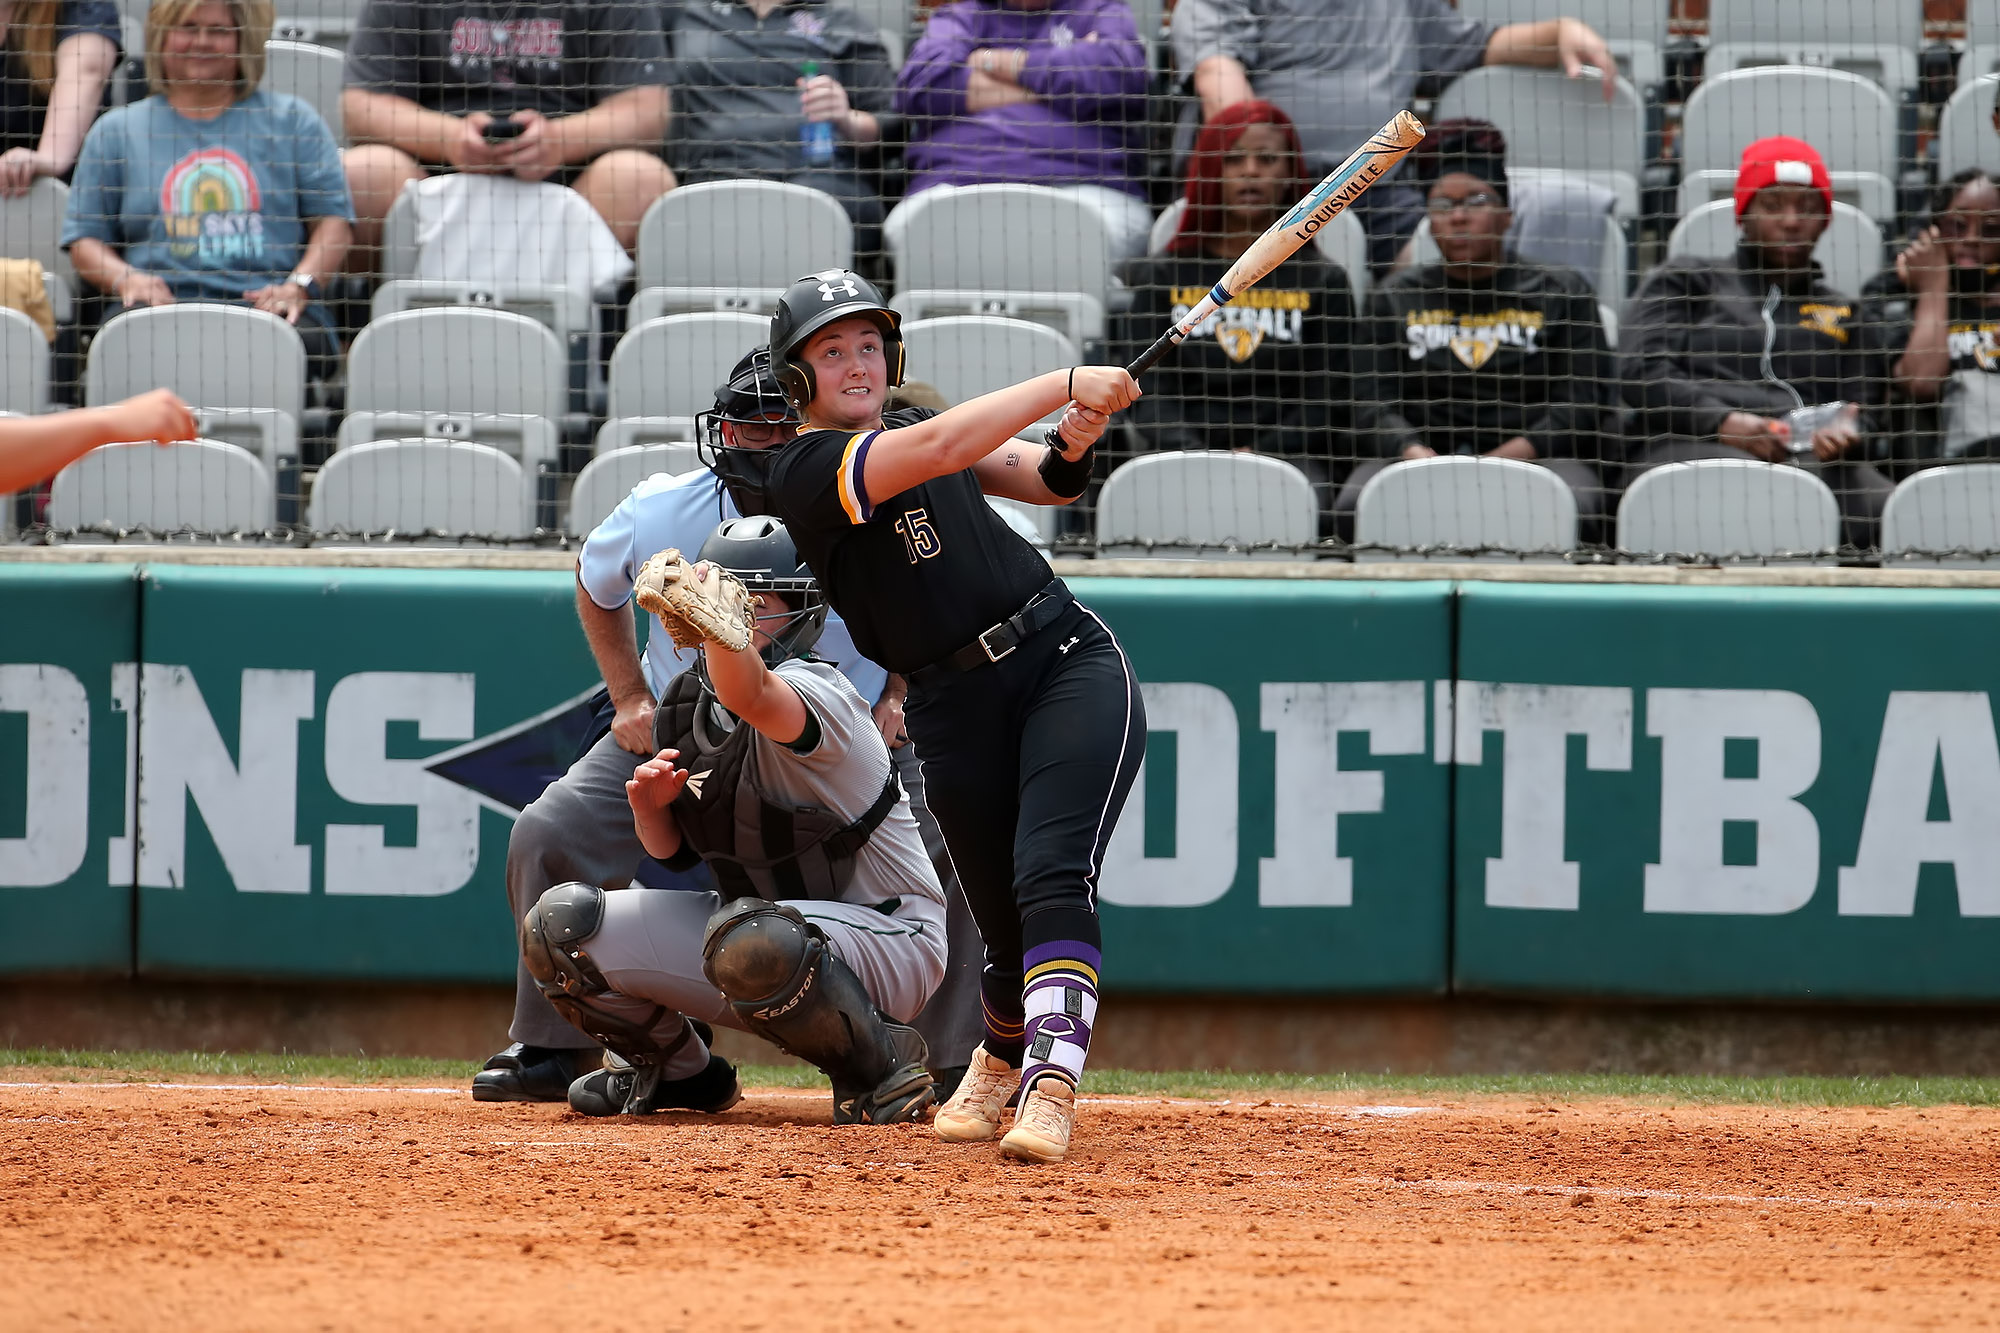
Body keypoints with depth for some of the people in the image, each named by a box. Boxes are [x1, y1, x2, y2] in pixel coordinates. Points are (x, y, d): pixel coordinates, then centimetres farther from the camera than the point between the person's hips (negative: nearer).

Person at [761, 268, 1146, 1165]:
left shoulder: (905, 430, 13)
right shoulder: (806, 471, -8)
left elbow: (1048, 482, 16)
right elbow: (940, 448, -24)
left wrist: (1071, 445, -8)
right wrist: (1067, 382, -24)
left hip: (1071, 663, 3)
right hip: (958, 711, -3)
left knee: (1050, 881, -19)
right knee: (1008, 927, 3)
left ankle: (1051, 1089, -30)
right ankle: (1004, 1054, 36)